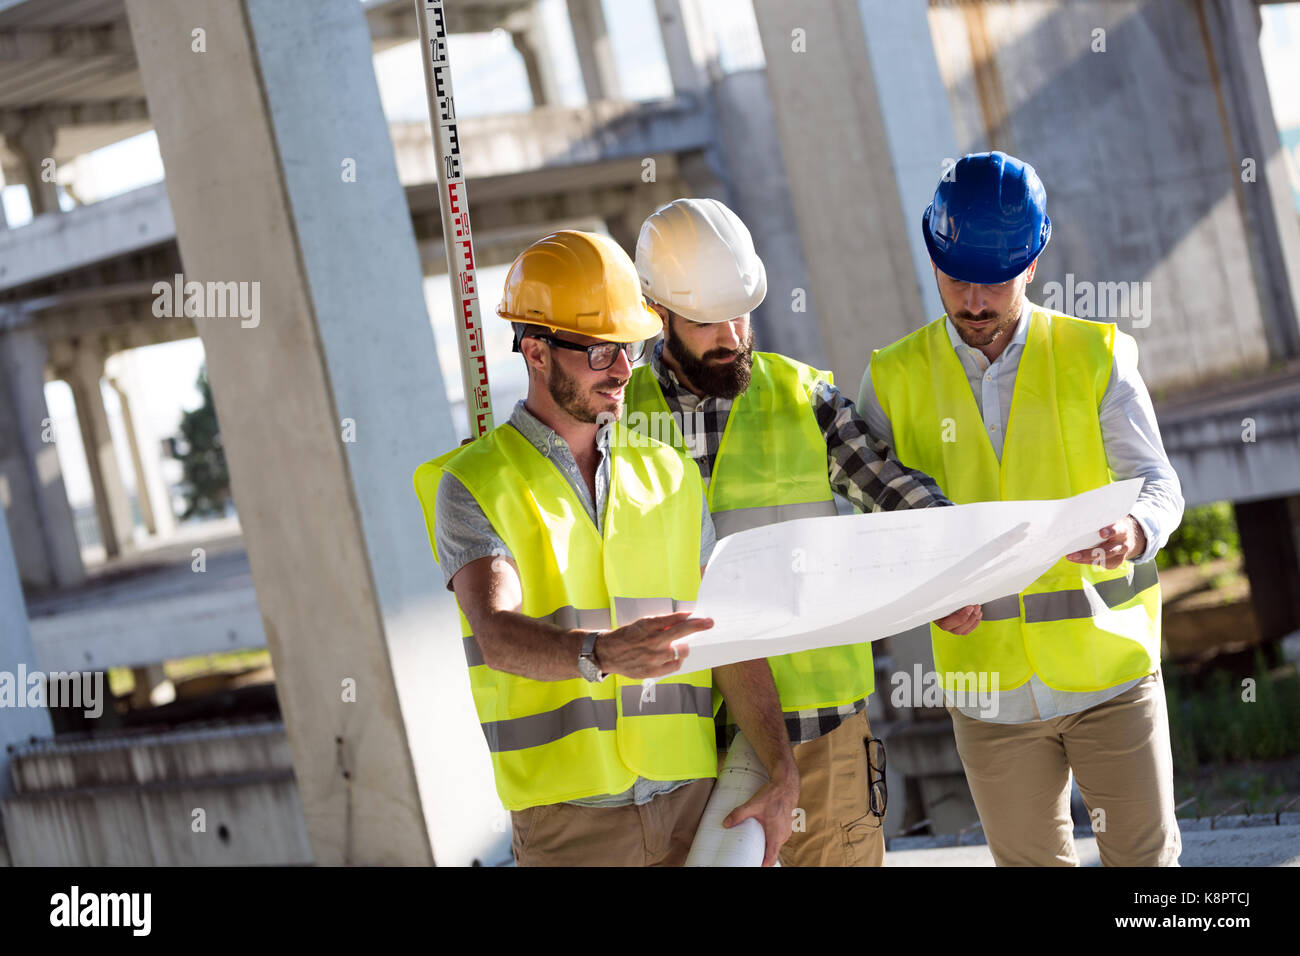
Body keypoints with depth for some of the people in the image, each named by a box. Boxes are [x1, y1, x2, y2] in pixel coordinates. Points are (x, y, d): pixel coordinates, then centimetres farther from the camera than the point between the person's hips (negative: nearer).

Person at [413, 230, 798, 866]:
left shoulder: (668, 473, 12)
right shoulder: (475, 487, -4)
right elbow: (498, 635, -20)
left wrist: (781, 773, 1)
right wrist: (602, 654, -39)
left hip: (693, 799, 4)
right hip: (569, 817, -4)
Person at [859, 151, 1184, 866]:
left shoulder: (1095, 356, -3)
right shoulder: (895, 379, 0)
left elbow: (1157, 483, -6)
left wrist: (1134, 531, -30)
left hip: (1108, 666, -1)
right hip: (986, 678, 1)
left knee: (1144, 853, 5)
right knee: (1030, 859, 13)